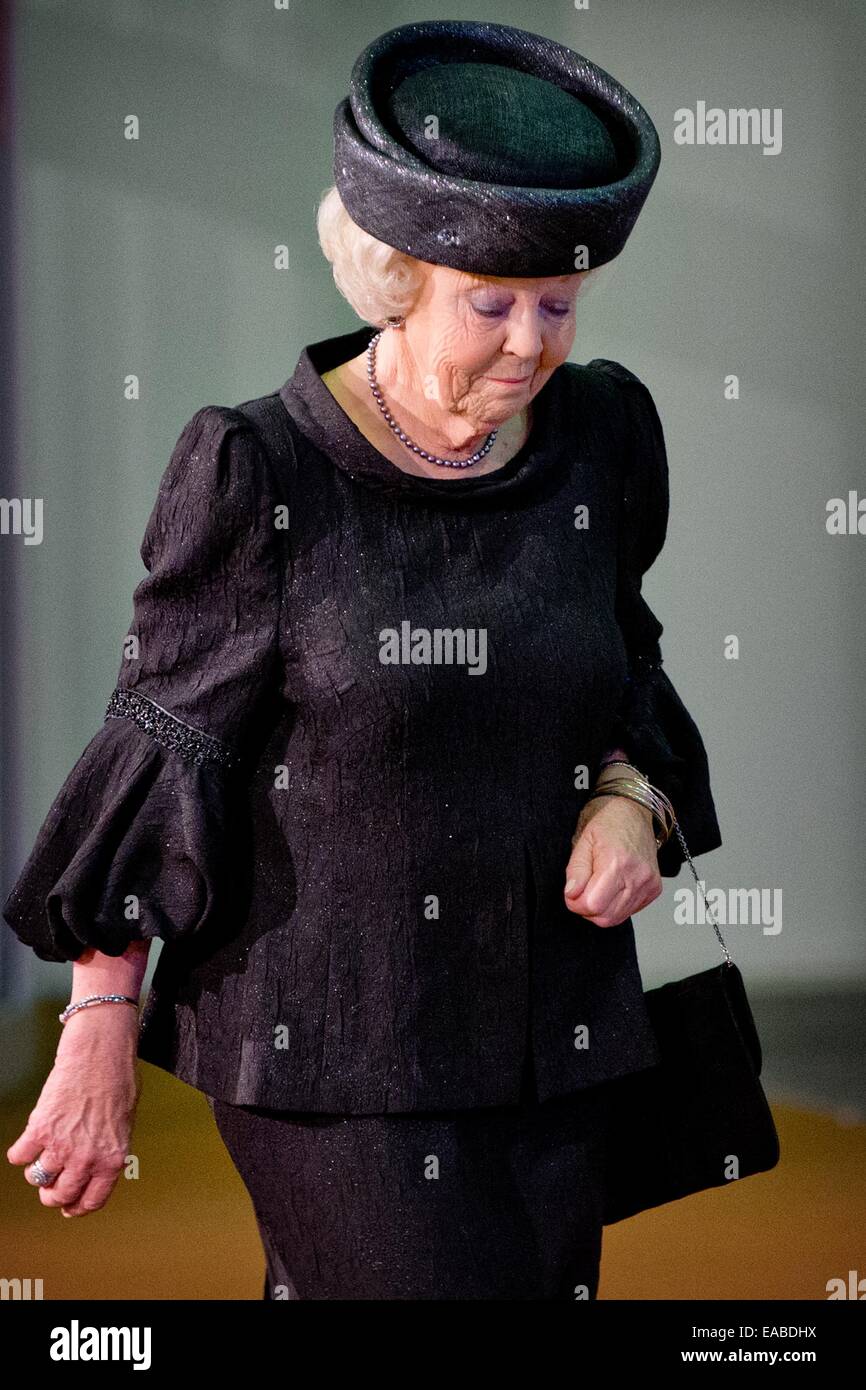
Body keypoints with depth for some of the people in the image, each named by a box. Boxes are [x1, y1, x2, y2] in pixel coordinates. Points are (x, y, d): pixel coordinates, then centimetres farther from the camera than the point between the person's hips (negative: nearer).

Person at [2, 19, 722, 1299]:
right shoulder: (261, 475, -12)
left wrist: (632, 800, -6)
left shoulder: (597, 438, 1)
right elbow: (163, 753, -6)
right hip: (330, 1042, -5)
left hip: (540, 1033, 5)